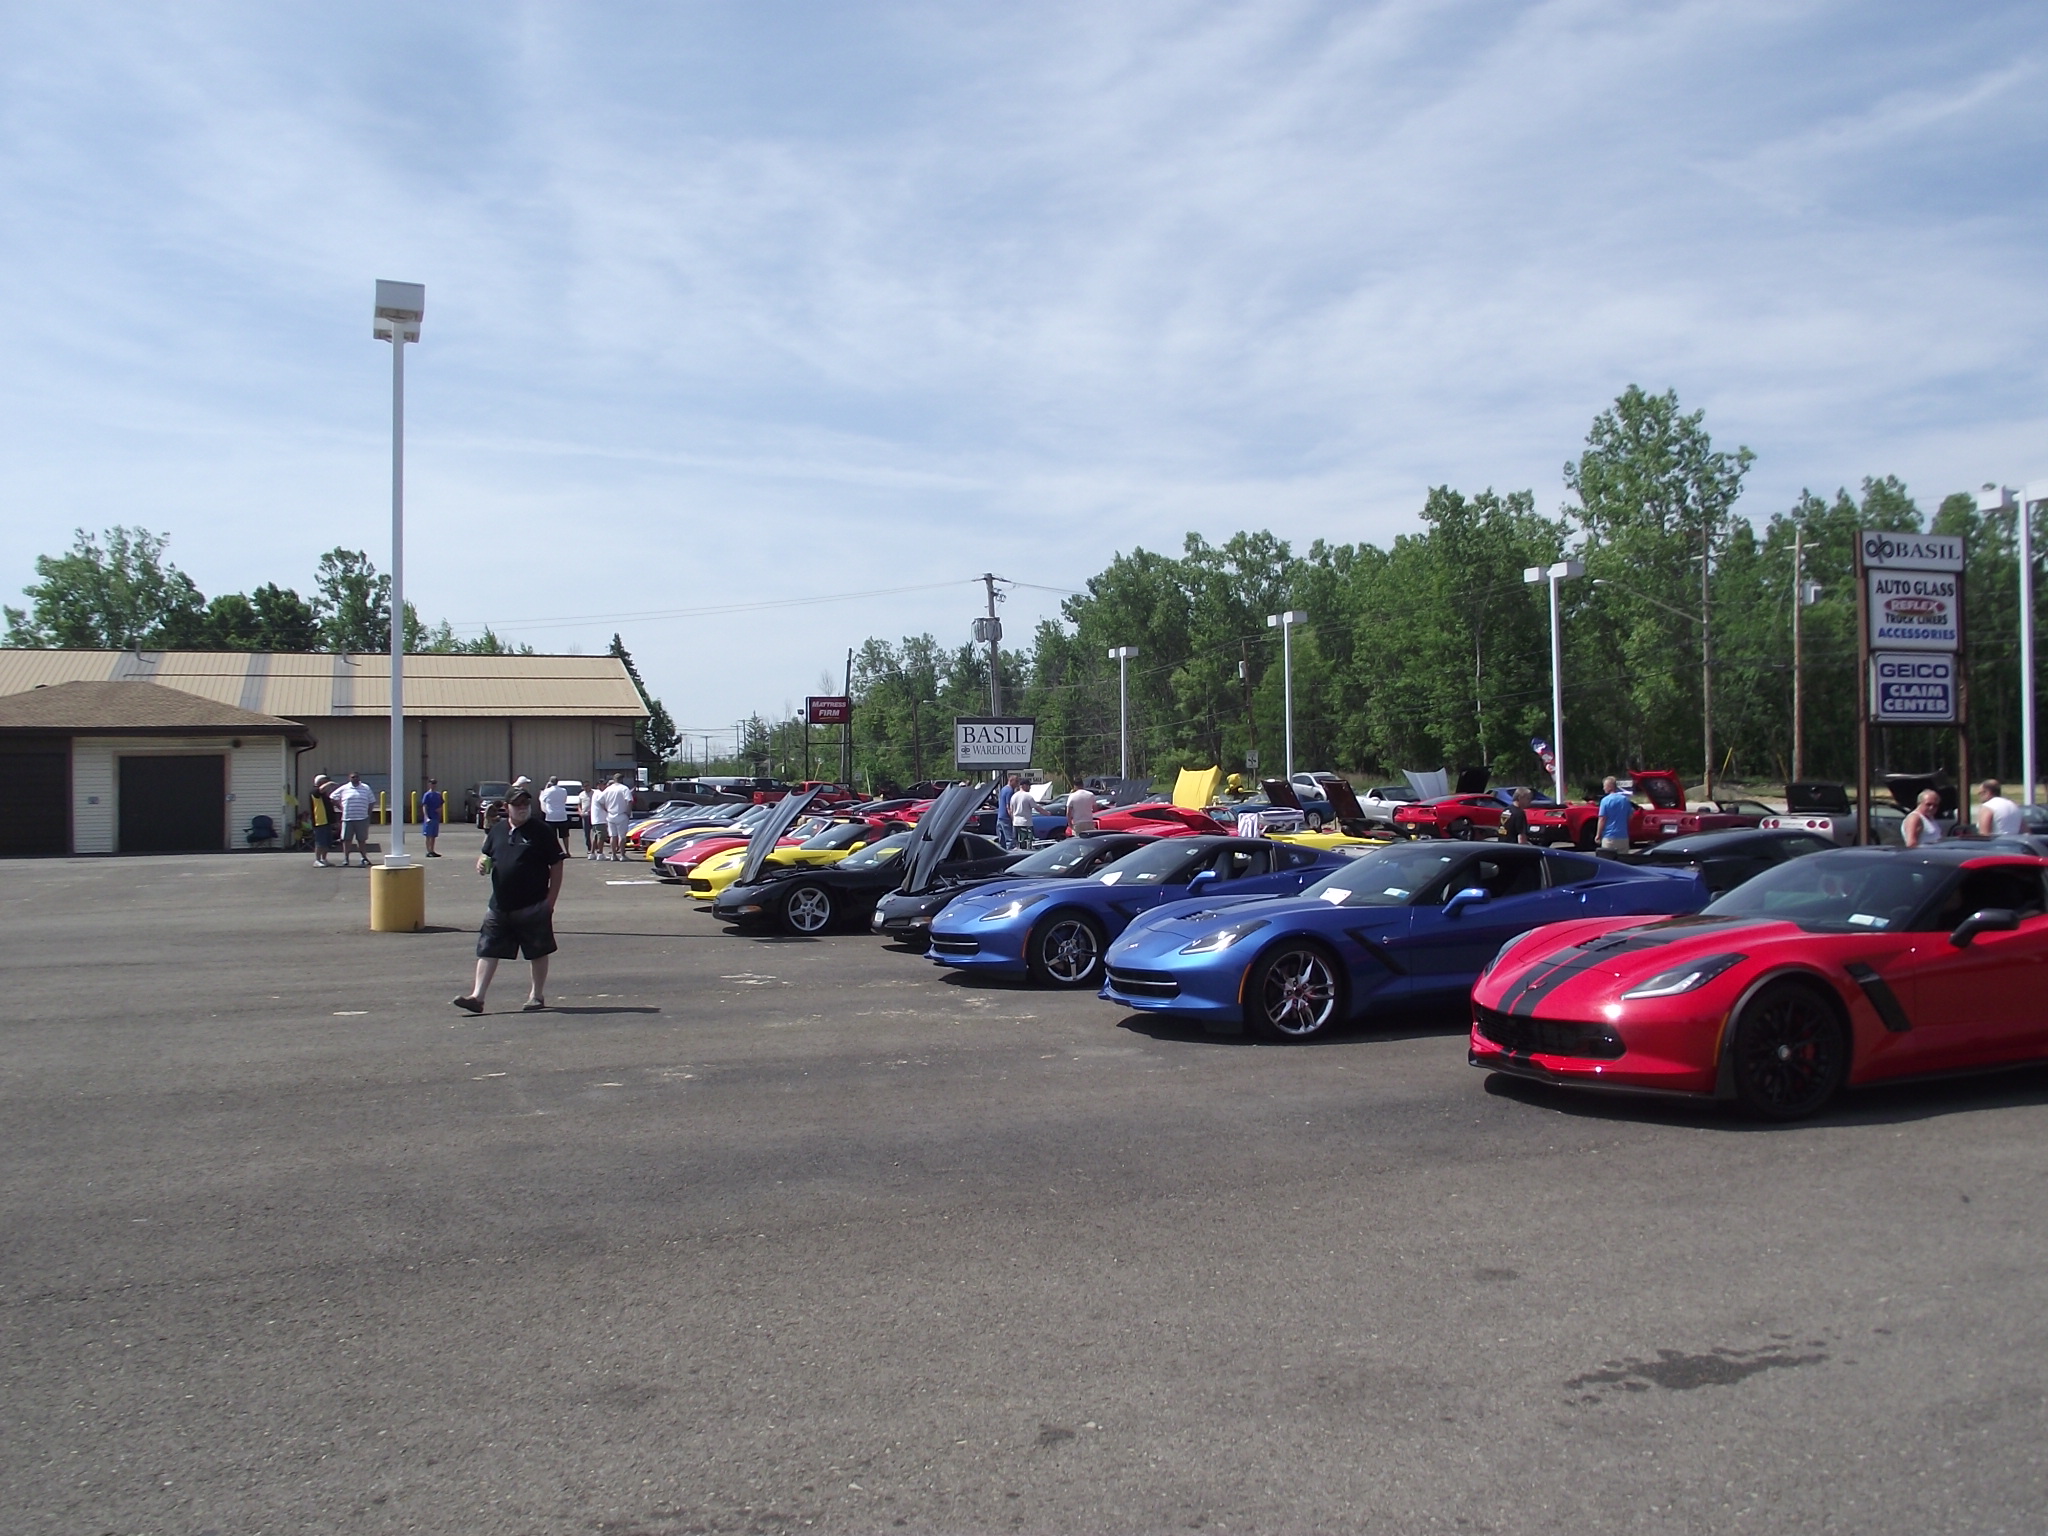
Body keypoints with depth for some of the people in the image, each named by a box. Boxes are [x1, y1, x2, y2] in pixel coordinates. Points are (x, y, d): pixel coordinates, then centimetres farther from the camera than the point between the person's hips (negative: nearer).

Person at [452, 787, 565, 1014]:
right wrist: (481, 863, -4)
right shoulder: (497, 830, 9)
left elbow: (556, 865, -5)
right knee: (487, 950, 1)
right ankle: (477, 996, 4)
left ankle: (537, 996, 20)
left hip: (533, 907, -4)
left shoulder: (540, 830, -5)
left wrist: (551, 899, -10)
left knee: (538, 952, 6)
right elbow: (486, 855, 22)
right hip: (499, 905, 4)